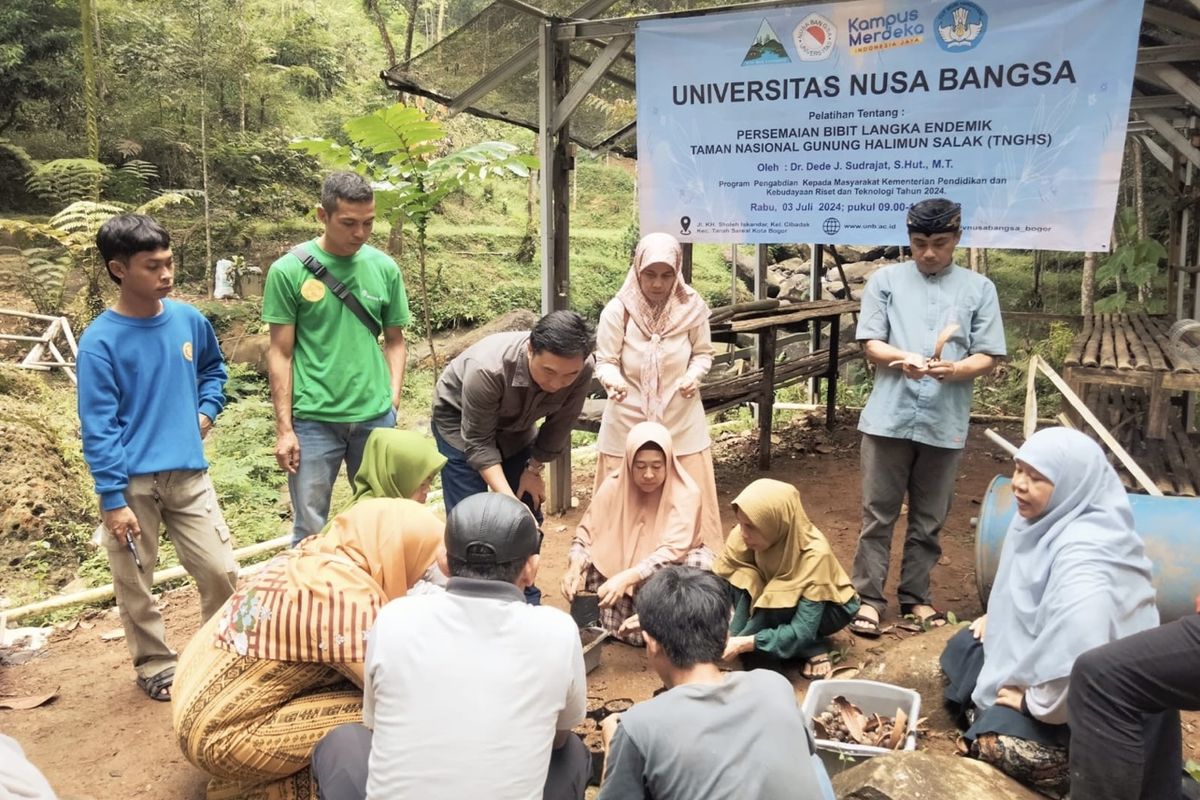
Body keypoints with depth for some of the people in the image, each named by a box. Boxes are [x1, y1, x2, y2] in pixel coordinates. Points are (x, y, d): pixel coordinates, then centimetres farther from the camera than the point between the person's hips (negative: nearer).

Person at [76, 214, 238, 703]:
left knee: (221, 572, 4)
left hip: (189, 474, 3)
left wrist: (206, 410, 6)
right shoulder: (100, 342, -12)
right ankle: (155, 665, 30)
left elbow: (213, 368, 23)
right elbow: (98, 428, -12)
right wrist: (112, 499, -14)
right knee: (134, 584, 10)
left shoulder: (190, 320, 1)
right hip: (132, 482, -3)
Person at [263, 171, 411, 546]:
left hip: (375, 418, 3)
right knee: (310, 529, 9)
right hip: (313, 420, -2)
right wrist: (284, 427, -5)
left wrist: (392, 404, -1)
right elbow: (280, 353, -3)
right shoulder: (288, 271, -5)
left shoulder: (385, 269, 2)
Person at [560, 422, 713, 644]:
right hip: (622, 564, 2)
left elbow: (671, 552, -35)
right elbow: (587, 532, -13)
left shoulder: (685, 494, -26)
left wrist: (626, 578, -50)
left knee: (701, 564, -33)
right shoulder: (614, 486, -17)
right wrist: (575, 566, -35)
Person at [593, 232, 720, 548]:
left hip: (681, 419, 1)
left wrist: (693, 376, -16)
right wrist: (613, 381, -31)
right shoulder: (617, 310, -14)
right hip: (629, 419, -1)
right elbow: (605, 362, -9)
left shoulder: (692, 307, -9)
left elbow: (703, 354, 4)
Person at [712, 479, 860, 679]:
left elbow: (802, 631, -38)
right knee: (741, 578, -27)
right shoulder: (743, 536, -24)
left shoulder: (814, 555, -36)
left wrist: (743, 643, -46)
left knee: (773, 601, -36)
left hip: (830, 607, -5)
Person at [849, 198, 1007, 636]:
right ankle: (868, 596, 12)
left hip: (945, 423, 1)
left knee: (929, 519, 11)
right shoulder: (886, 280, 5)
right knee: (878, 514, 4)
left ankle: (915, 595, 25)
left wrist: (954, 369, -20)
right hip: (889, 416, -1)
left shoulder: (979, 288, 5)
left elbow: (988, 357, 2)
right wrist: (904, 358, -21)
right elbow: (870, 343, 0)